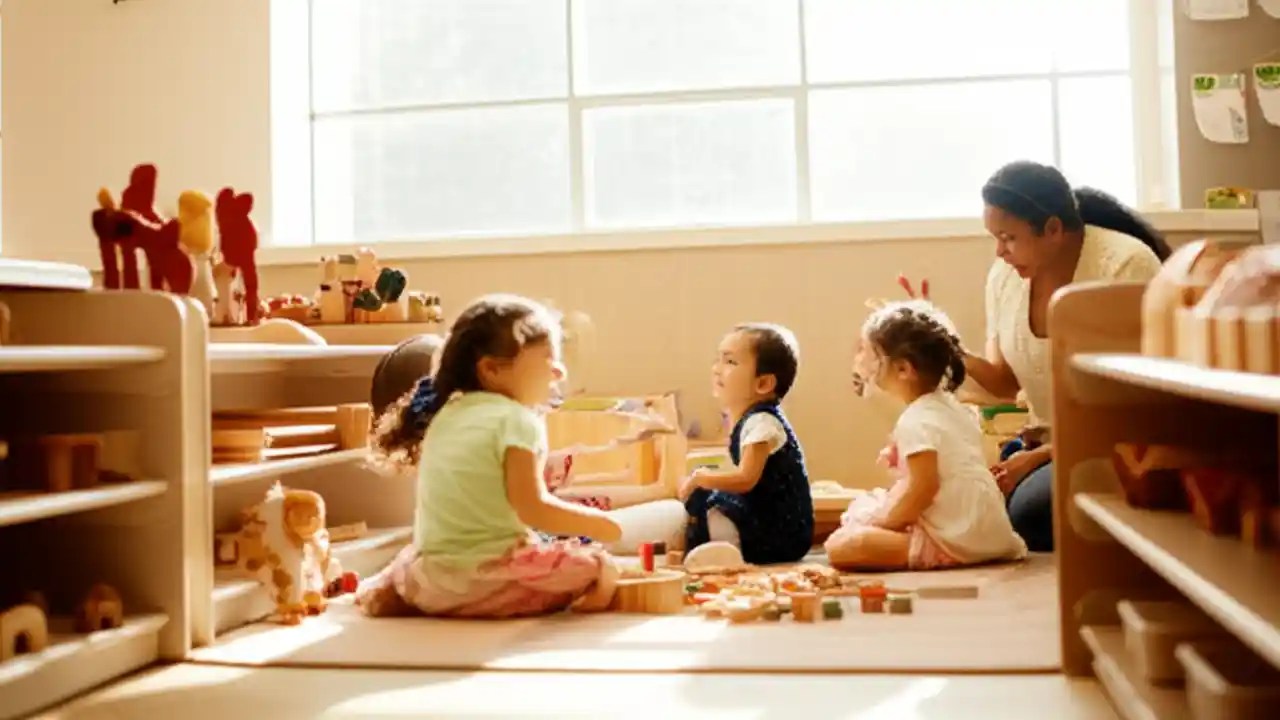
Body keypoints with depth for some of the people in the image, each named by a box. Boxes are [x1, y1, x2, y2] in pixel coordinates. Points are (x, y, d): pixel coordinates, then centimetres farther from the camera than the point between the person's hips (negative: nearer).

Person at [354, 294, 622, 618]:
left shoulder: (446, 414, 12)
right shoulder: (517, 420, -12)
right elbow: (532, 508, -19)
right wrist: (598, 523, -7)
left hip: (430, 576, 7)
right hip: (487, 576, -7)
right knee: (601, 566, 1)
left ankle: (387, 591, 17)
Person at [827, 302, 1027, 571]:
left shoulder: (915, 422, -16)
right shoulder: (951, 406, 12)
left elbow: (924, 488, -22)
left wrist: (882, 524, -11)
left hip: (953, 541, -10)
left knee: (841, 546, -23)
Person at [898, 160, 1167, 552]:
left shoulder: (1126, 265, -17)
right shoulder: (1005, 274, 1)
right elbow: (1005, 382, 5)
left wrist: (1041, 457, -20)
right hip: (1048, 442, 6)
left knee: (1030, 511, -30)